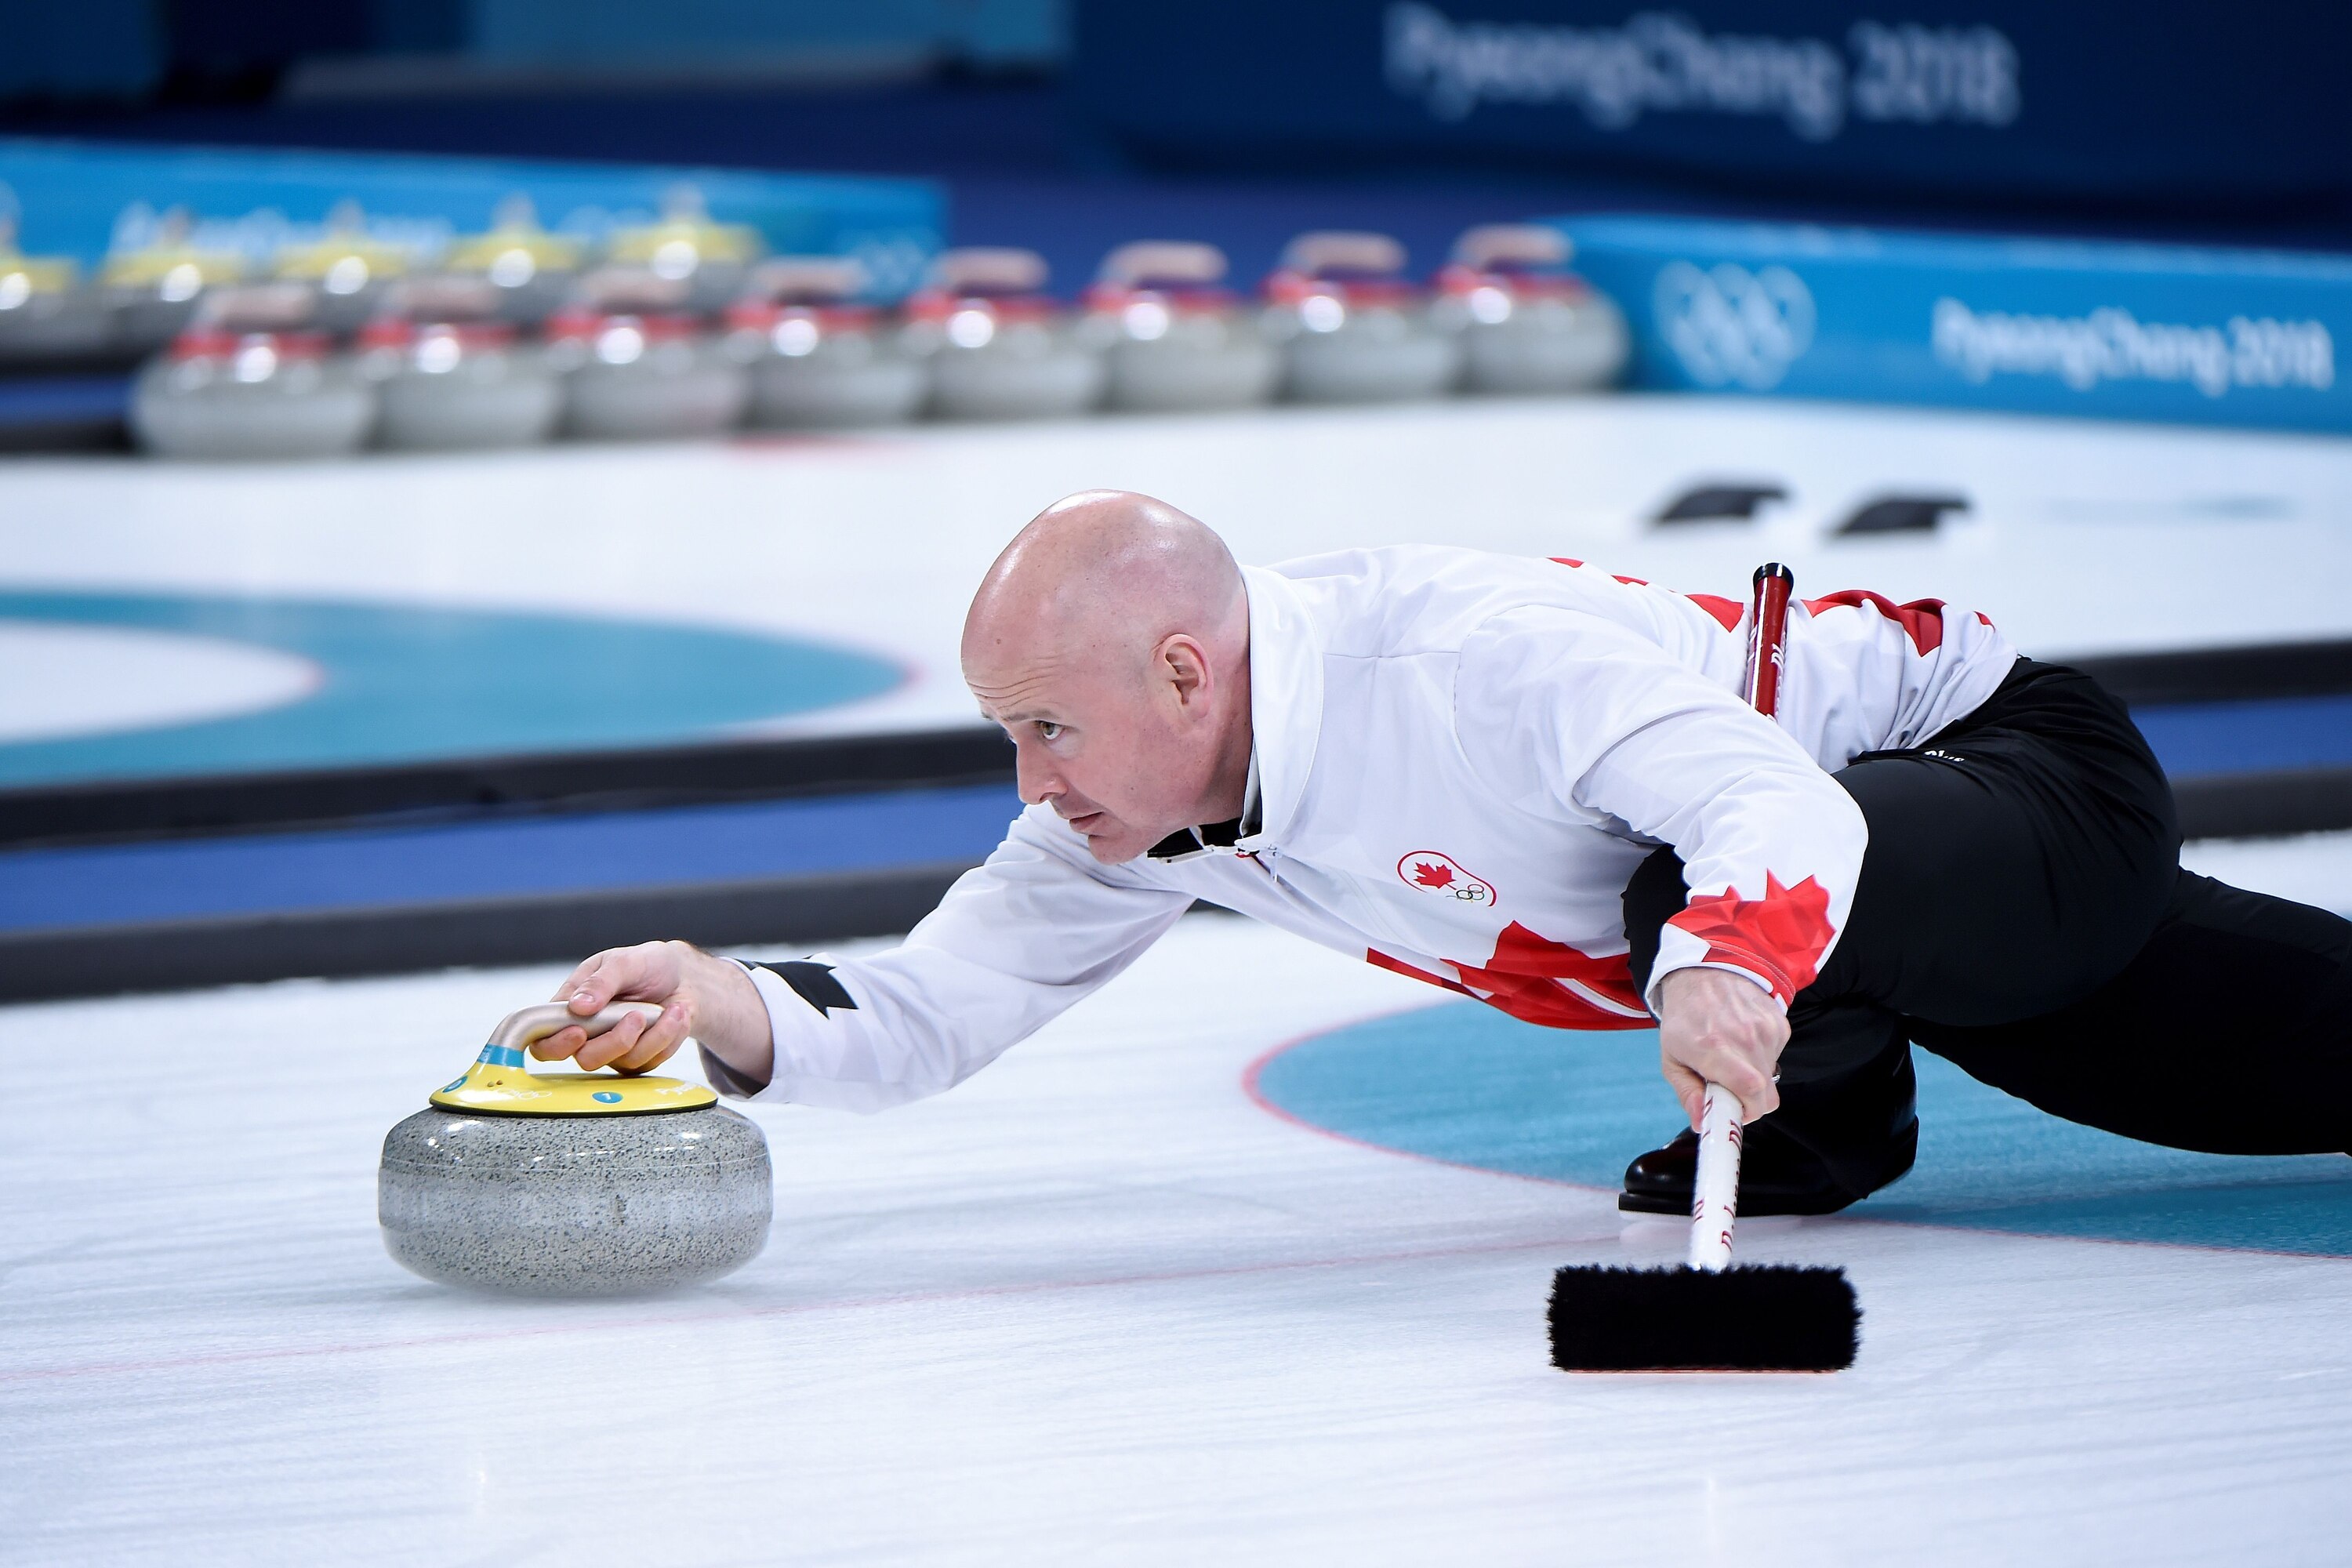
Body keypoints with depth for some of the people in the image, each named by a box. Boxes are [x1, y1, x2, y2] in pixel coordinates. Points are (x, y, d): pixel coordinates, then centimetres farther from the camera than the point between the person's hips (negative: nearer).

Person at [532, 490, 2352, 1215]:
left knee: (1698, 893, -36)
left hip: (2030, 776, -8)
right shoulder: (1143, 813, -9)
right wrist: (722, 1007, -27)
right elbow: (933, 1014, -7)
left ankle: (1824, 1113, -5)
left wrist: (1728, 966, -68)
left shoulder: (1482, 656, -37)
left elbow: (1785, 811, -47)